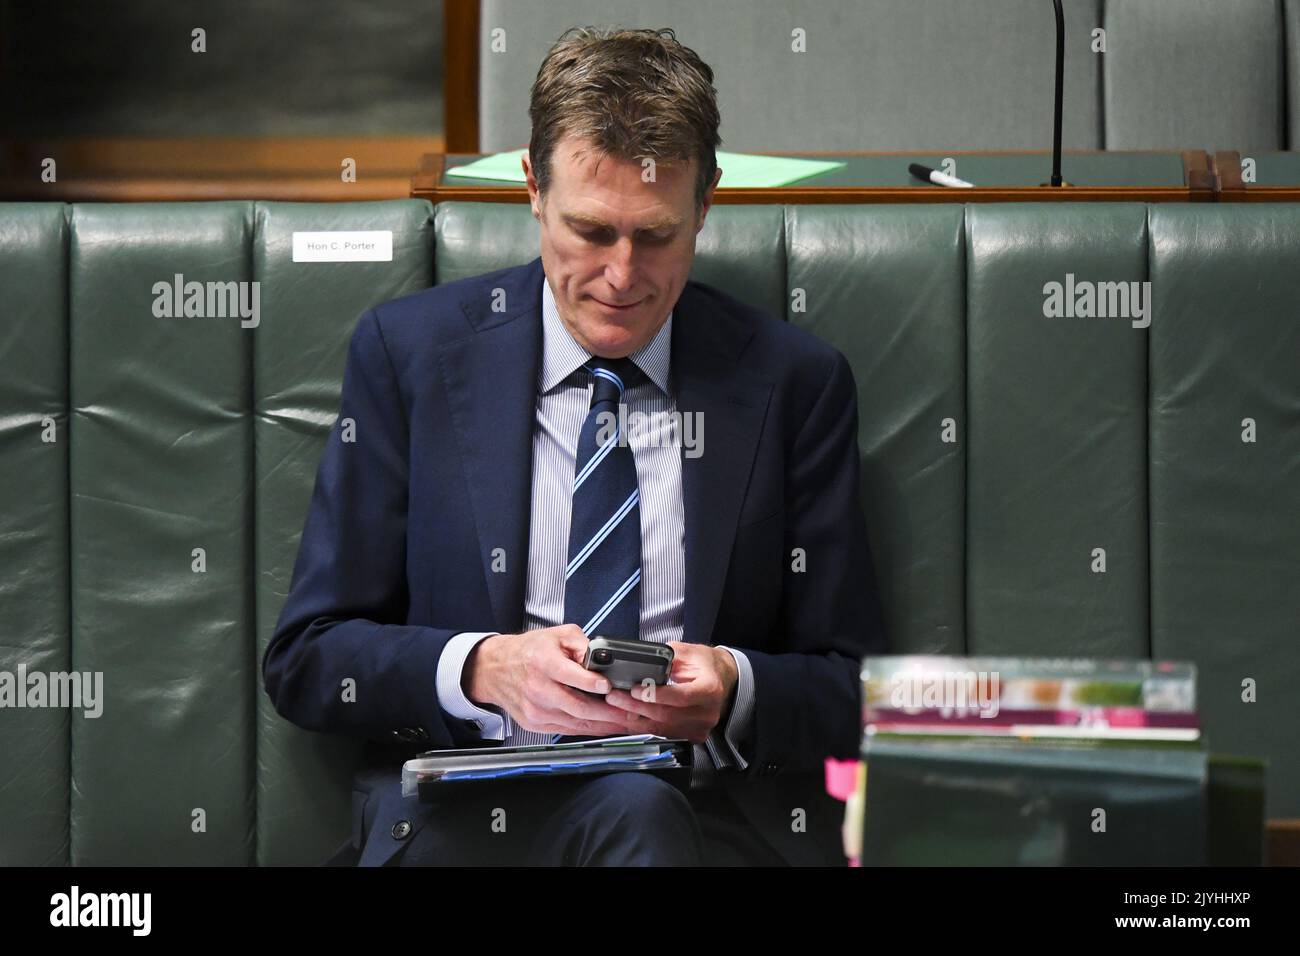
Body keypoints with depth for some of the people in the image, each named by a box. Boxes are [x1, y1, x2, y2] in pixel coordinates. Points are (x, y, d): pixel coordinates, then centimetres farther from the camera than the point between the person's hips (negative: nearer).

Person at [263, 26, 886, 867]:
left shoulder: (793, 381, 8)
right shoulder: (411, 352, 8)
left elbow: (850, 692, 9)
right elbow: (305, 659, 6)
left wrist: (734, 688, -14)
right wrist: (480, 669, -14)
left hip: (719, 810, 1)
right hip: (465, 811, -1)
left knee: (644, 811, -37)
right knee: (633, 808, -36)